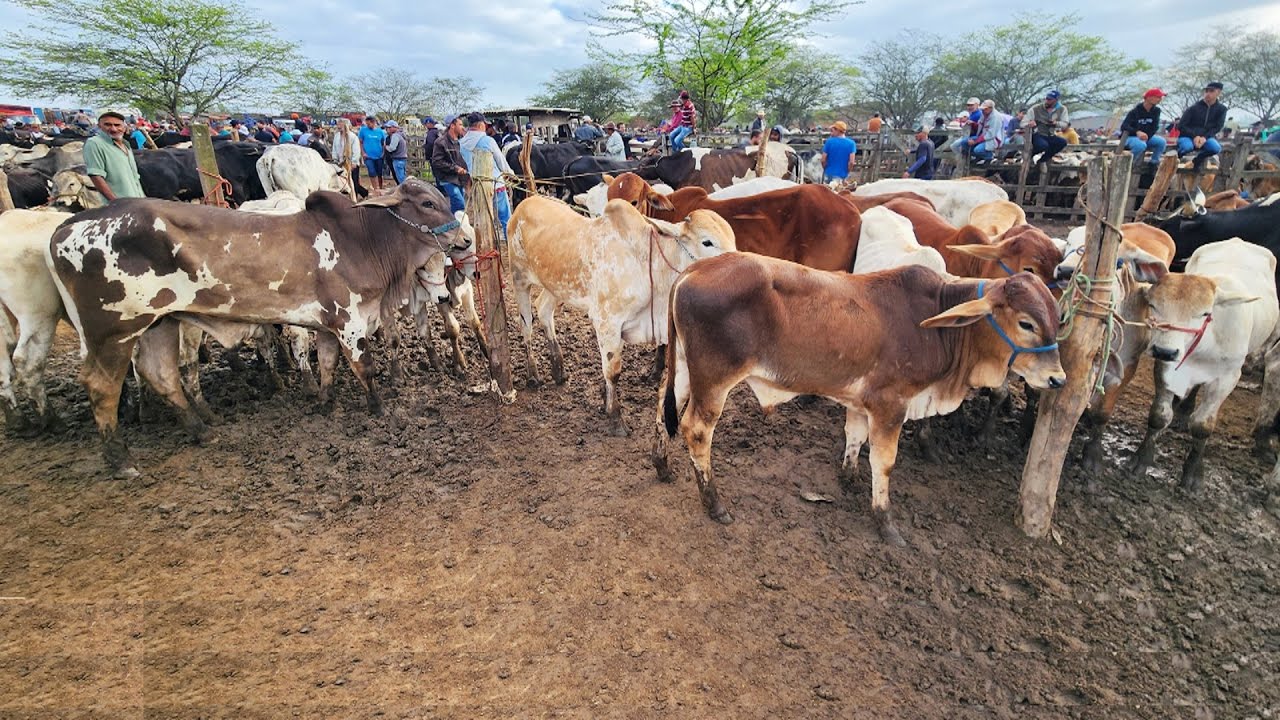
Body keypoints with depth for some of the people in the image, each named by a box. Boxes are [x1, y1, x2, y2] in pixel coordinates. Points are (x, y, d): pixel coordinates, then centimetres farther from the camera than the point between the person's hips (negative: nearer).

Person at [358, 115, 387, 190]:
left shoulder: (380, 131, 1)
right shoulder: (363, 130, -2)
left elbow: (384, 143, 10)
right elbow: (360, 142, 2)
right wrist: (363, 153, -6)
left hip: (379, 156, 2)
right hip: (368, 156, -2)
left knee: (379, 174, 10)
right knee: (372, 173, -9)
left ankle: (380, 189, 23)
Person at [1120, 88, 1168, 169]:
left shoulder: (1156, 111, -1)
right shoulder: (1136, 110, -17)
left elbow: (1154, 128, -2)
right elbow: (1124, 126, -28)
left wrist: (1146, 137, -20)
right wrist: (1138, 132, -44)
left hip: (1147, 137, 6)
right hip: (1130, 137, -6)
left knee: (1161, 141, -20)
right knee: (1141, 145, -38)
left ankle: (1154, 162, -2)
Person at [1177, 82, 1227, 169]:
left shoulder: (1221, 109, 1)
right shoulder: (1194, 108, -7)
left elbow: (1217, 127, 1)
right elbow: (1181, 126, -8)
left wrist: (1205, 137, -17)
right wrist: (1194, 136, -21)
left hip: (1204, 137, 3)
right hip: (1187, 136, -3)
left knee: (1216, 148, -28)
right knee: (1187, 147, -39)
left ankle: (1197, 160, 4)